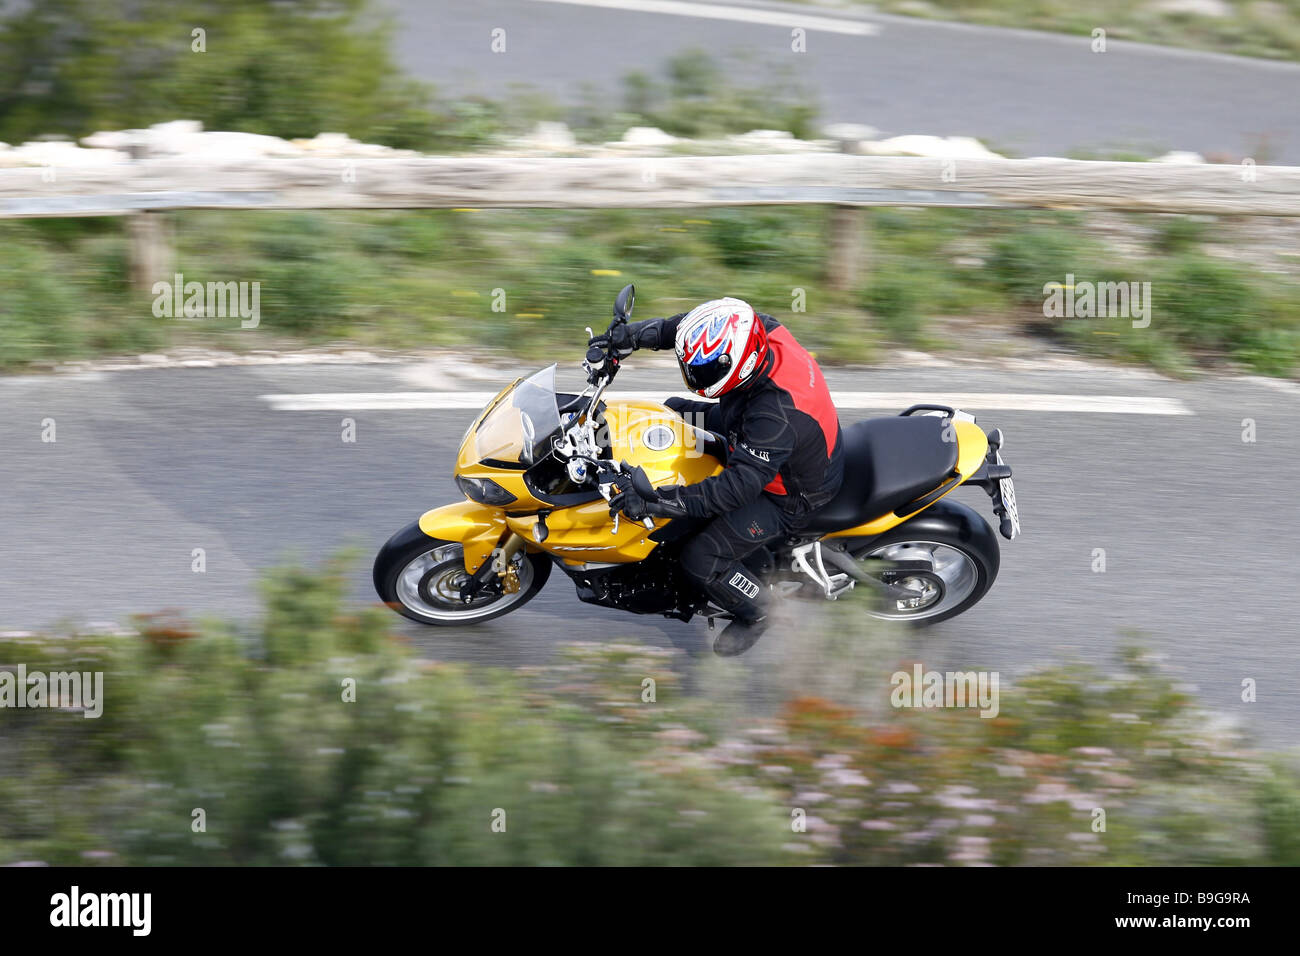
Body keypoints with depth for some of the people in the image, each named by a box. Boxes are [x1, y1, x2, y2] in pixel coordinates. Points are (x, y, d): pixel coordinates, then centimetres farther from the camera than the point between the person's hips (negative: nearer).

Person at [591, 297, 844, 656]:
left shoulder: (776, 416, -45)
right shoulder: (761, 331, -24)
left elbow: (740, 485, -42)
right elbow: (688, 325, -5)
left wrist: (654, 503, -43)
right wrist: (635, 334, -12)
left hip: (789, 496, -9)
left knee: (701, 559, -13)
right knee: (675, 411, 19)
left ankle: (756, 610, 16)